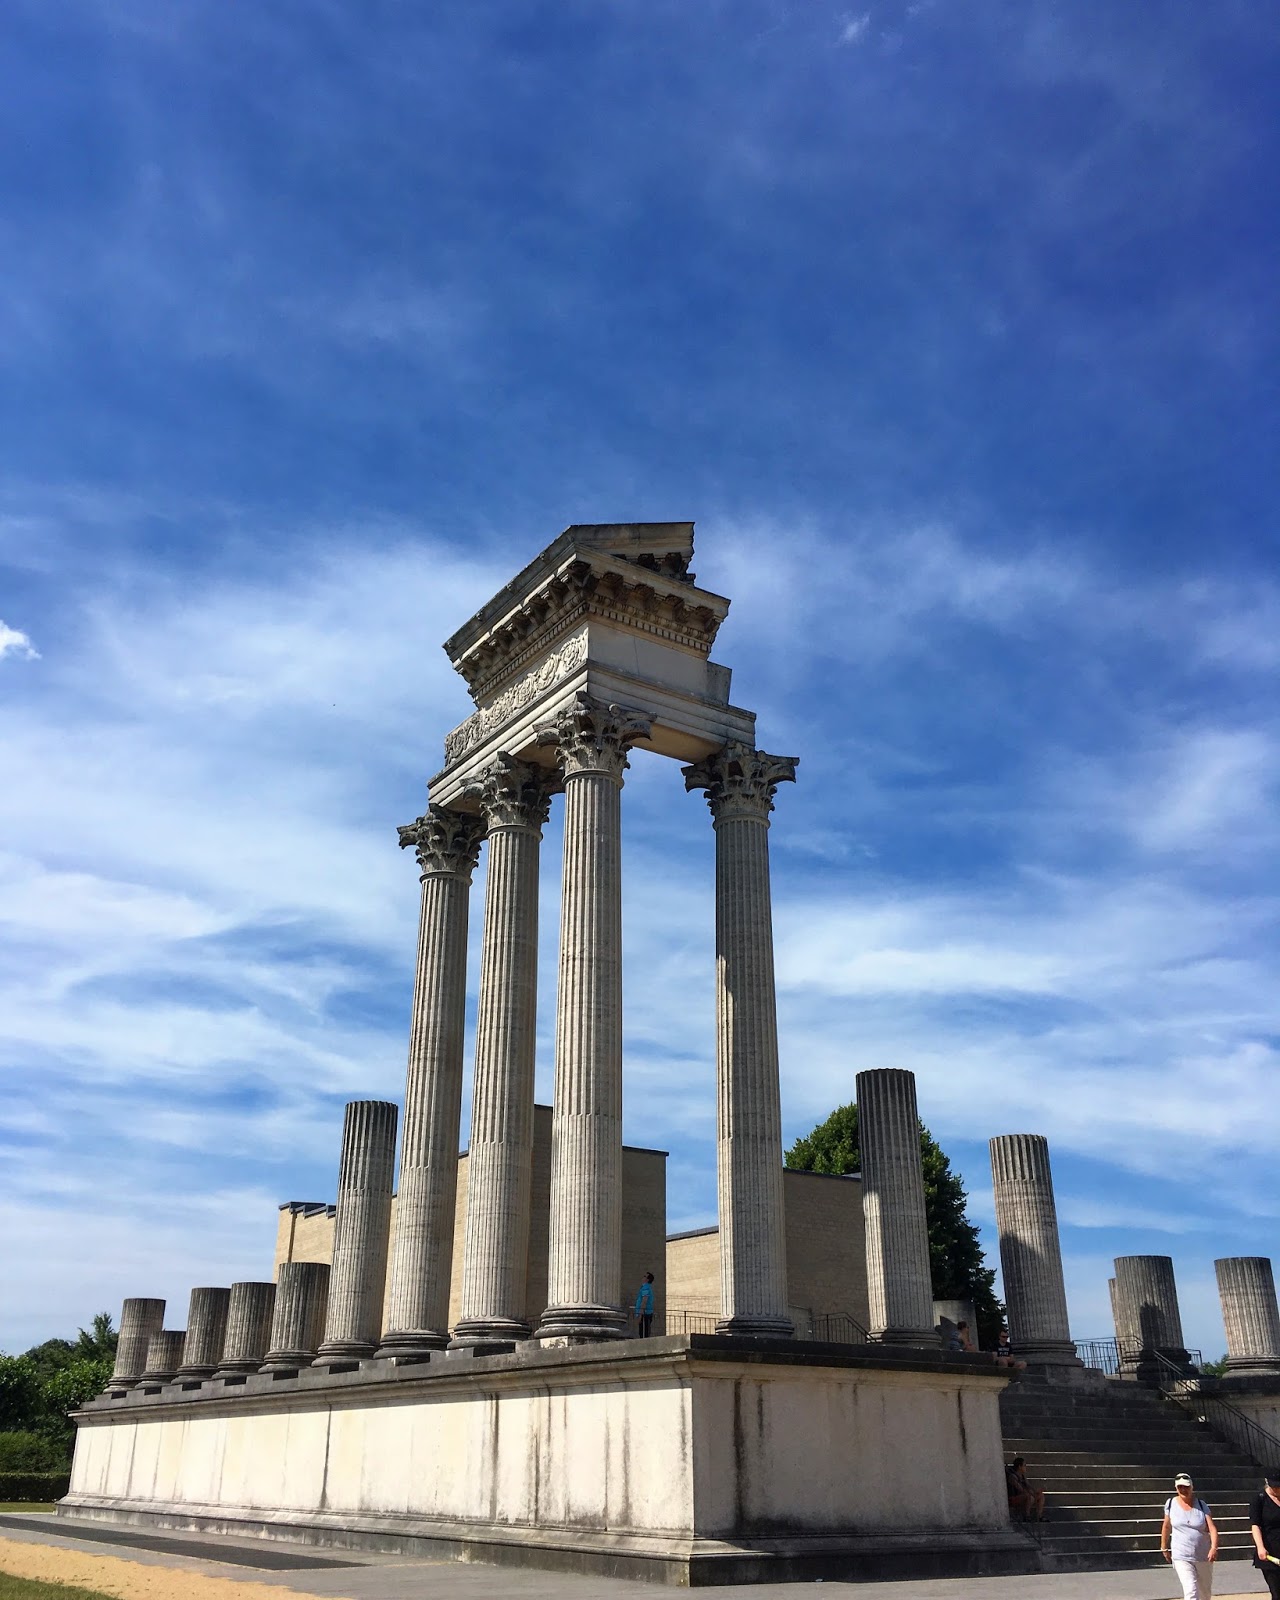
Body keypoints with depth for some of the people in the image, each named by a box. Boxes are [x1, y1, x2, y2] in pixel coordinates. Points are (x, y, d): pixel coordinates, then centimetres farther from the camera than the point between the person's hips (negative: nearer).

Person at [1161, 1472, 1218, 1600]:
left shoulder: (1201, 1505, -3)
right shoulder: (1171, 1504, -1)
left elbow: (1212, 1528, -12)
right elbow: (1166, 1527, 12)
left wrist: (1214, 1548, -29)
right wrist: (1164, 1548, 17)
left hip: (1203, 1557, 2)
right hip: (1181, 1557, -2)